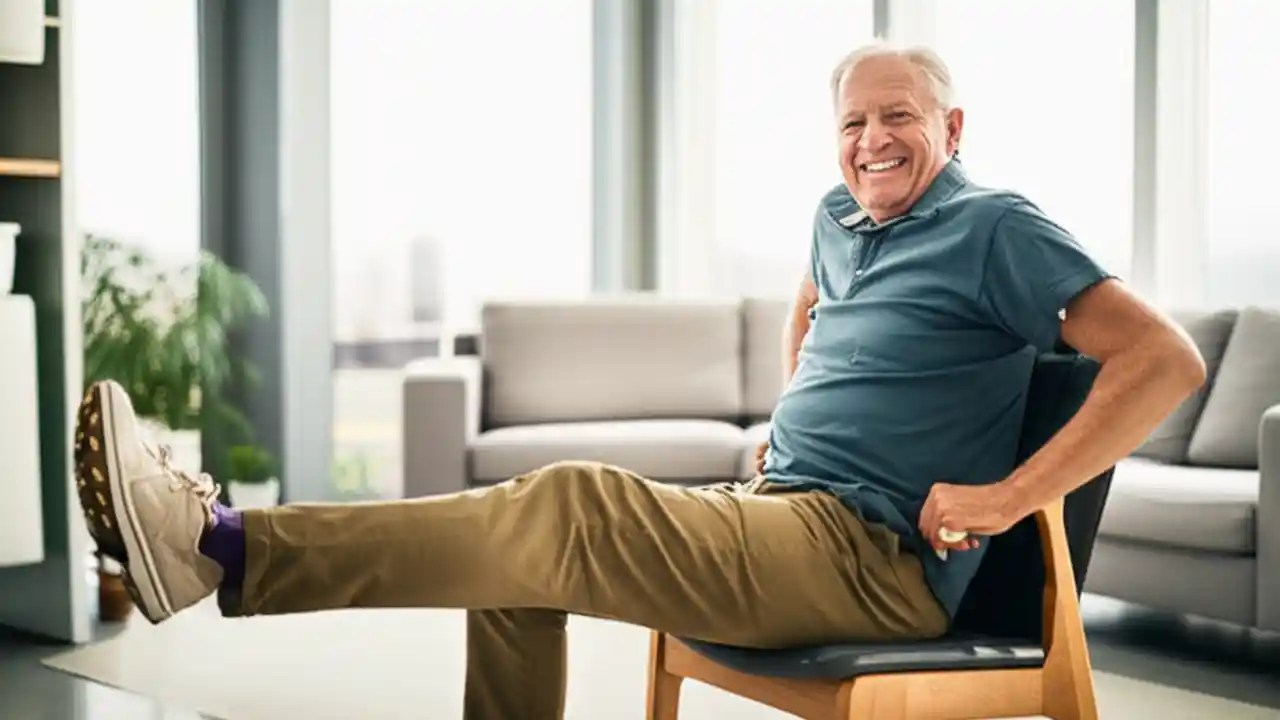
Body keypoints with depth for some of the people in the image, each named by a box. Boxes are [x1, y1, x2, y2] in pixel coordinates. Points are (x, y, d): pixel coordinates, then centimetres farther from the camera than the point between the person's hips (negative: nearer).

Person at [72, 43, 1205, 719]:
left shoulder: (995, 230, -6)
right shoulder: (842, 219, 18)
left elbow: (1167, 358, -15)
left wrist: (1012, 495, -20)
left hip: (871, 556, -9)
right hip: (777, 510, 9)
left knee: (566, 510, -27)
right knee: (521, 553, -3)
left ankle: (229, 549, -31)